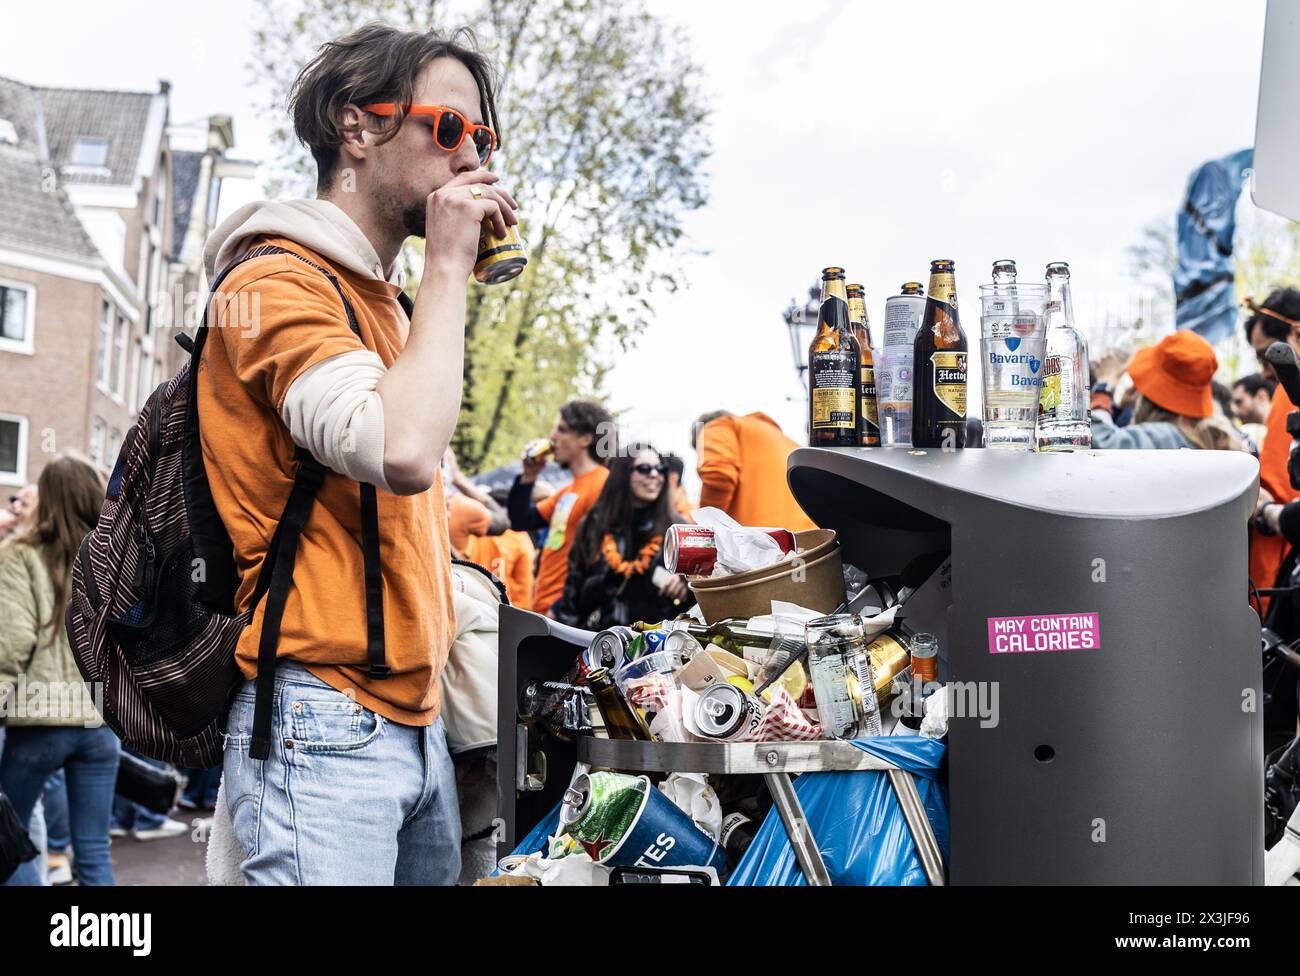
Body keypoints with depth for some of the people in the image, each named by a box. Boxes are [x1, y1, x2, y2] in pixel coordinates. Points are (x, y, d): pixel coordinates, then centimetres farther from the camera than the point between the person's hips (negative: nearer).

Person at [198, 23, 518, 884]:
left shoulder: (381, 300, 20)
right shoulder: (280, 281, -9)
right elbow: (403, 452, -25)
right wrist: (447, 267, -16)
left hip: (413, 722, 9)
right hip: (328, 724, -9)